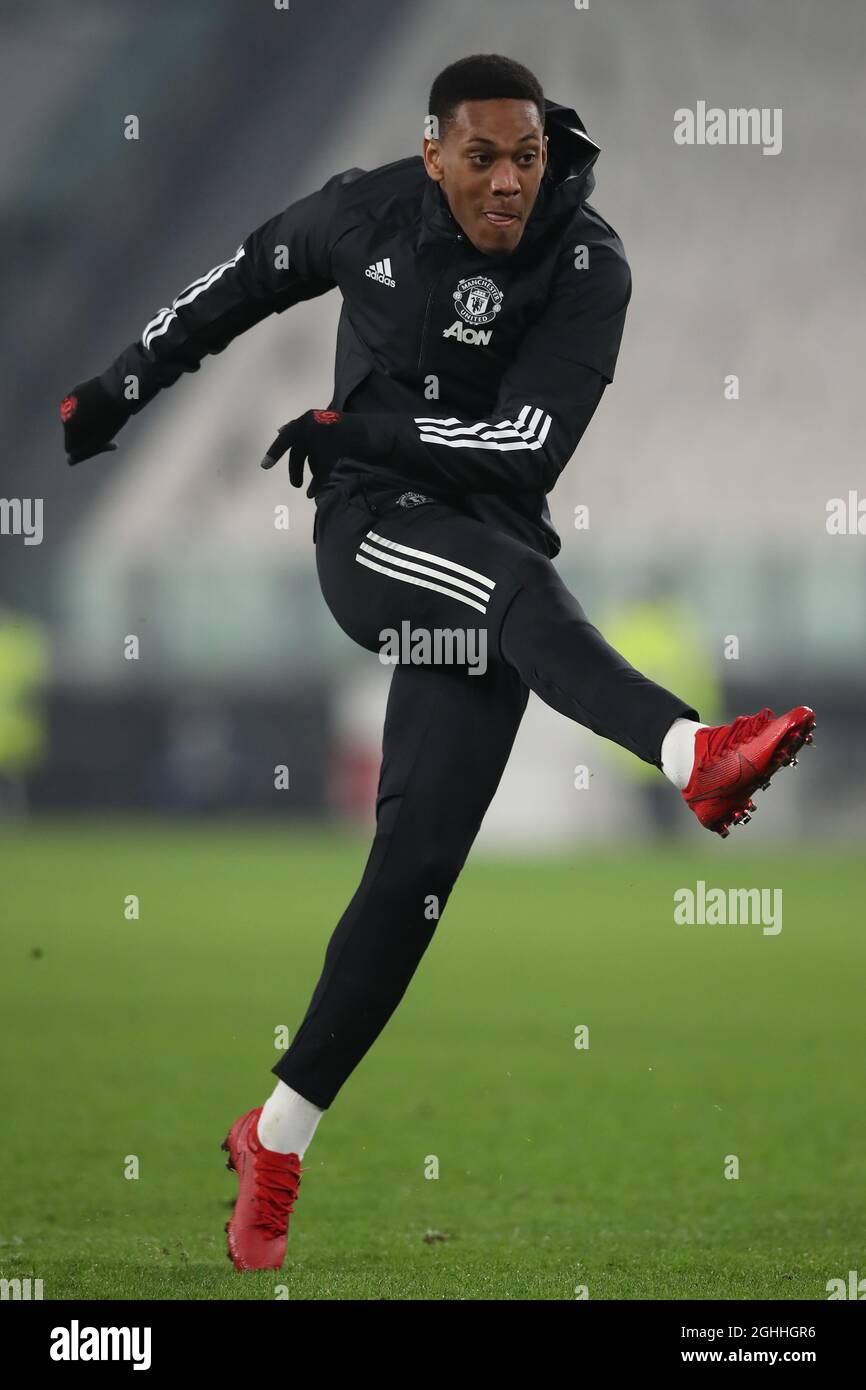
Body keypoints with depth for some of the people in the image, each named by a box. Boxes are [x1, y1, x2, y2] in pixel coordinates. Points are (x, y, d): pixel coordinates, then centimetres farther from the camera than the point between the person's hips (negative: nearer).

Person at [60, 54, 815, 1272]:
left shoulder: (586, 267, -6)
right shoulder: (371, 211, 0)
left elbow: (531, 444, -14)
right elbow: (244, 282, 19)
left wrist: (355, 423, -14)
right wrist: (121, 389, 24)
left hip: (492, 537, 0)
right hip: (372, 534, 0)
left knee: (418, 860, -6)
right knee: (521, 581, -35)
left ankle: (277, 1137, 3)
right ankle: (691, 753, -63)